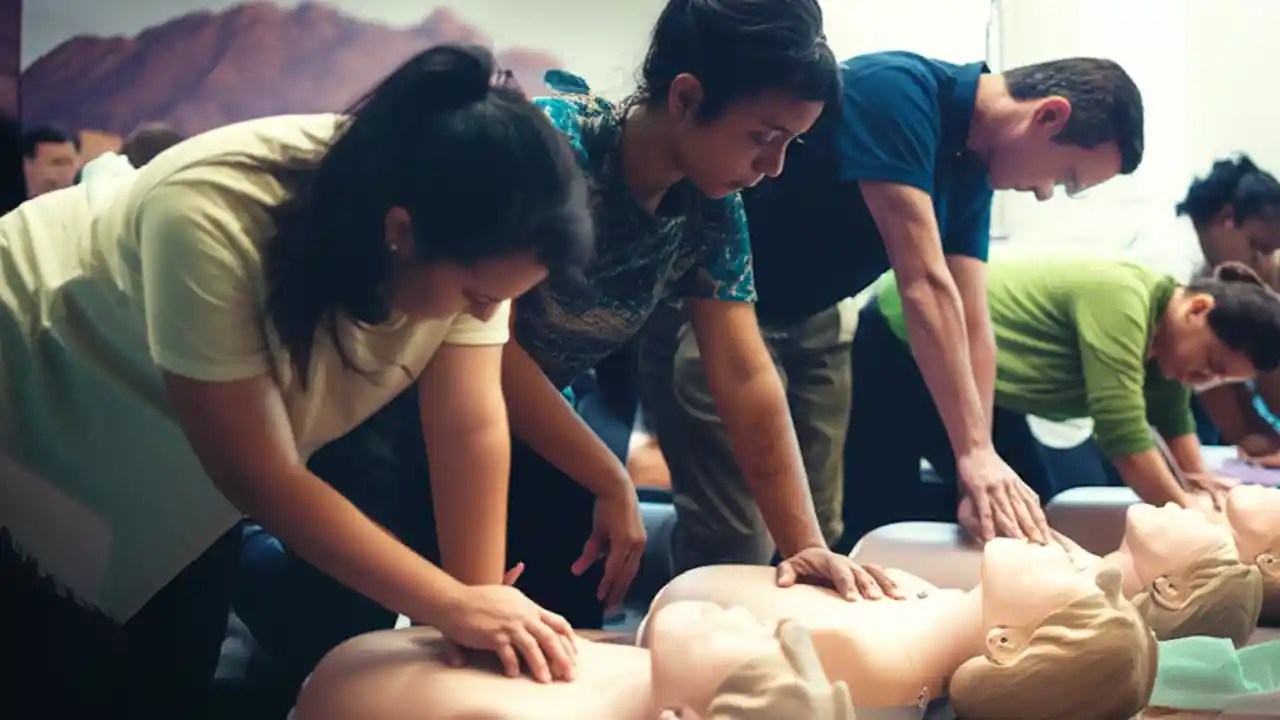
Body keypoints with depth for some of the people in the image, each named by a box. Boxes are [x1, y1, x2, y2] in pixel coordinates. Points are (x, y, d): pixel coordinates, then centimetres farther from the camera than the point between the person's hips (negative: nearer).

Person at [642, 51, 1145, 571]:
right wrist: (973, 450, -31)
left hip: (810, 319, 9)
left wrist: (981, 463, -11)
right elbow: (924, 285, -31)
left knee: (816, 535, 9)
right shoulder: (895, 91, -26)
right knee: (737, 543, -11)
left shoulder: (971, 170, 1)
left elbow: (972, 325, -4)